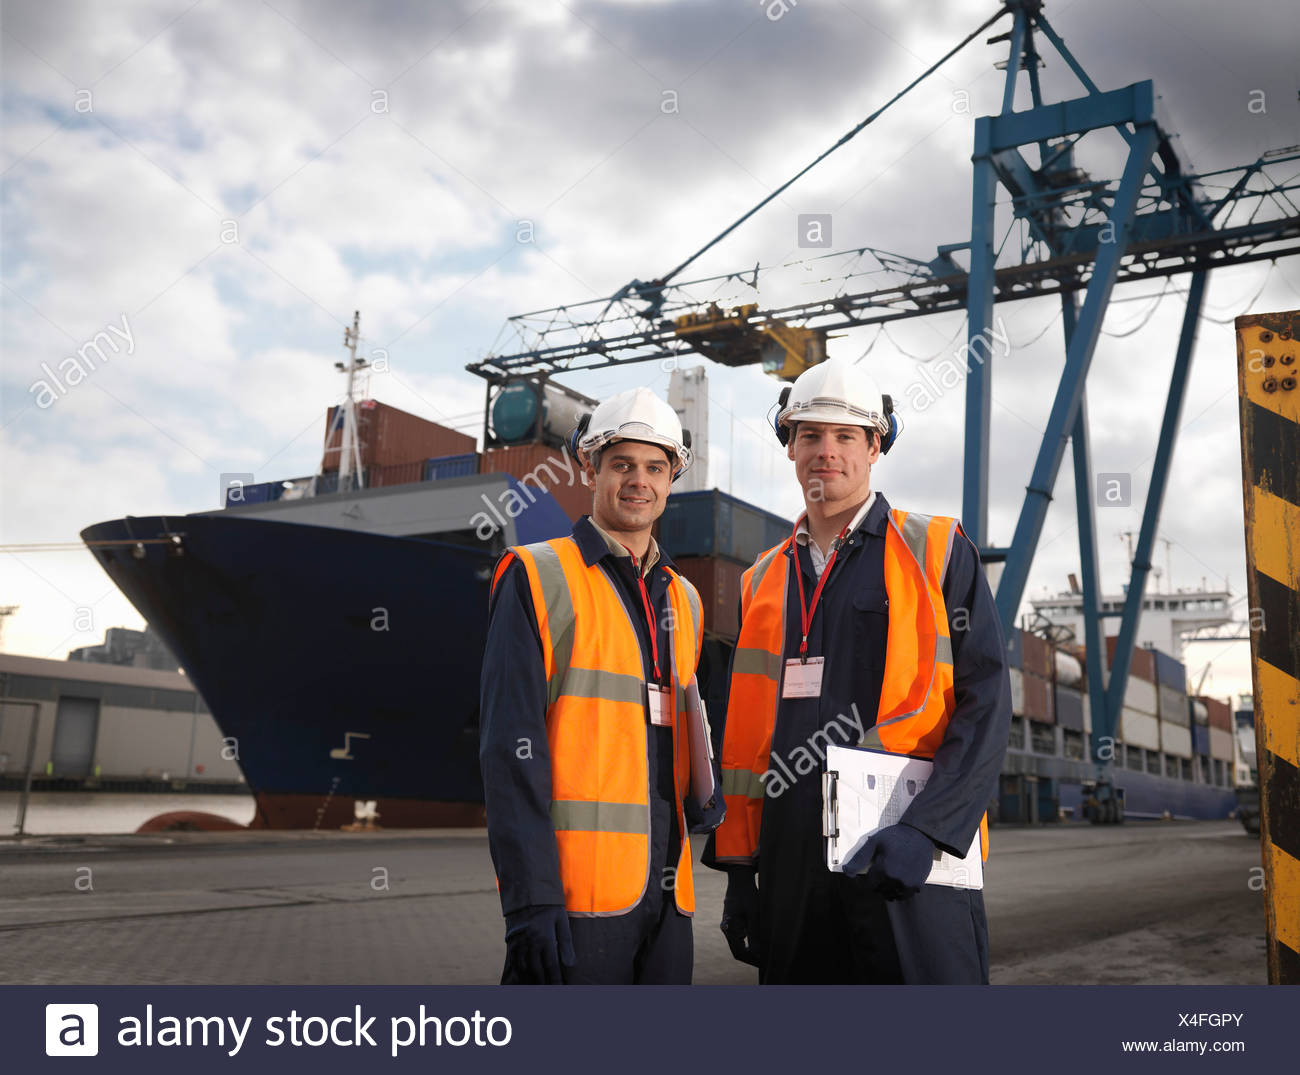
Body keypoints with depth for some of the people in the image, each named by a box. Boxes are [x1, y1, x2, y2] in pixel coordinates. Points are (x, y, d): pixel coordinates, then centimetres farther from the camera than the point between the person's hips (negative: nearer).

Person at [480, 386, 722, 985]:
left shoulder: (683, 599, 17)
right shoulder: (537, 578, -3)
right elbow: (510, 743, -11)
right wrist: (529, 898, -18)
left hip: (667, 890, 6)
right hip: (575, 891, -6)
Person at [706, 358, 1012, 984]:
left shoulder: (938, 553, 3)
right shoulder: (763, 581, 15)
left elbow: (986, 703, -5)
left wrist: (924, 828, -16)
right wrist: (738, 868, 10)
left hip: (913, 861, -4)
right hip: (791, 867, 4)